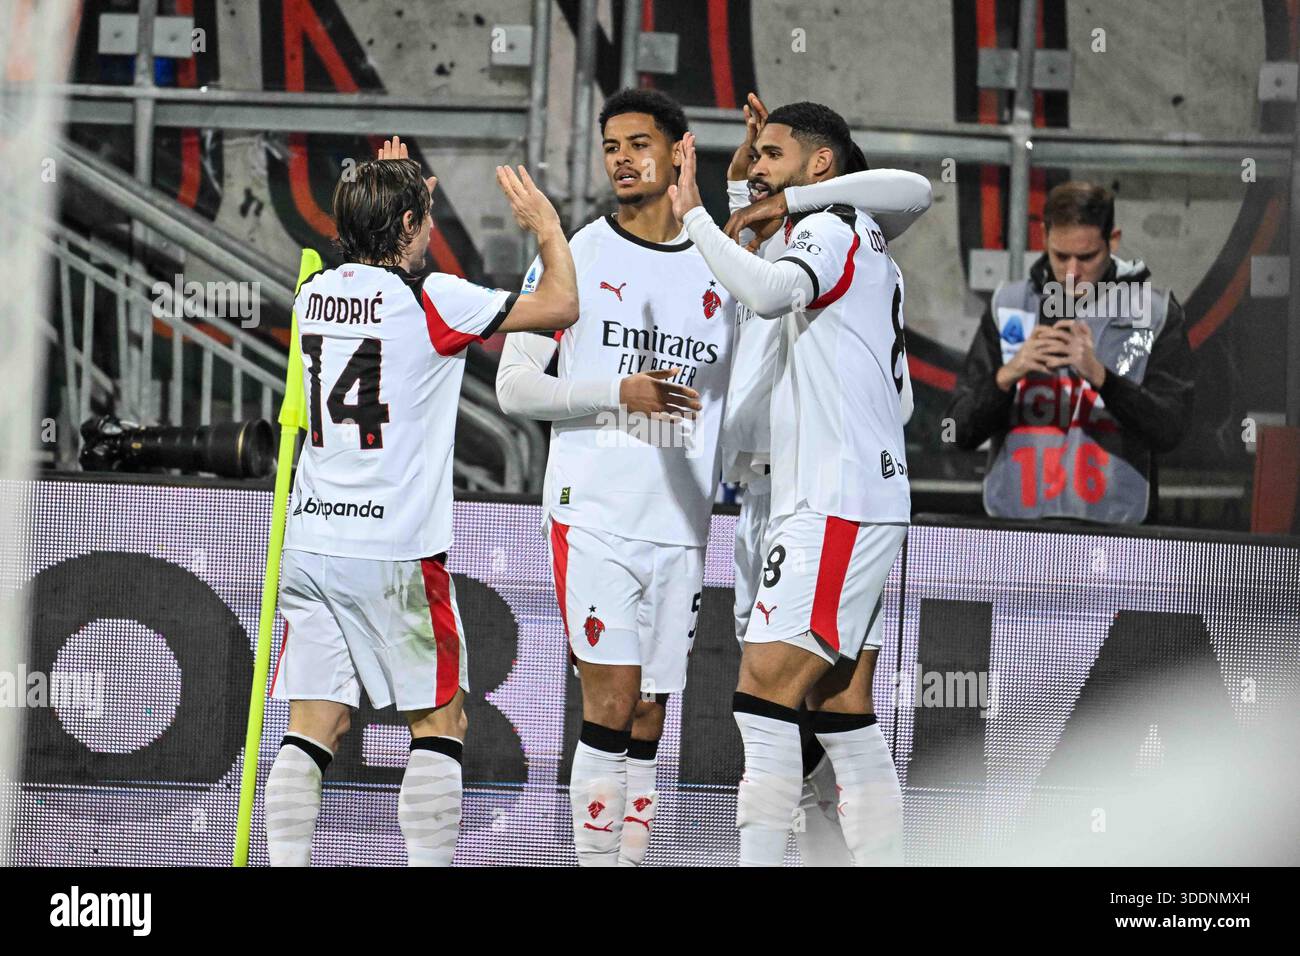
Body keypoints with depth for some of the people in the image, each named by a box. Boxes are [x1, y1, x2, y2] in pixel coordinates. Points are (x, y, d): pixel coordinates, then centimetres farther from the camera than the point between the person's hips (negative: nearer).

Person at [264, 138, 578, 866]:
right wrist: (547, 225, 14)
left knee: (314, 727, 4)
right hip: (394, 550, -6)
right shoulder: (430, 299, -9)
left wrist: (391, 190, 36)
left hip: (311, 540, 6)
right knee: (441, 723, 5)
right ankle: (429, 861, -1)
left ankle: (286, 863, -3)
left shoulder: (316, 294, 9)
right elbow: (560, 306, -2)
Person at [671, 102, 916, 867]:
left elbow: (768, 292, -30)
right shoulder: (872, 248, 23)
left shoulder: (832, 228, -7)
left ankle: (760, 857, -20)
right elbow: (898, 398, 27)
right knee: (845, 717, 8)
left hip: (835, 509, -10)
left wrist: (695, 214, -22)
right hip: (866, 504, 10)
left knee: (765, 695, -15)